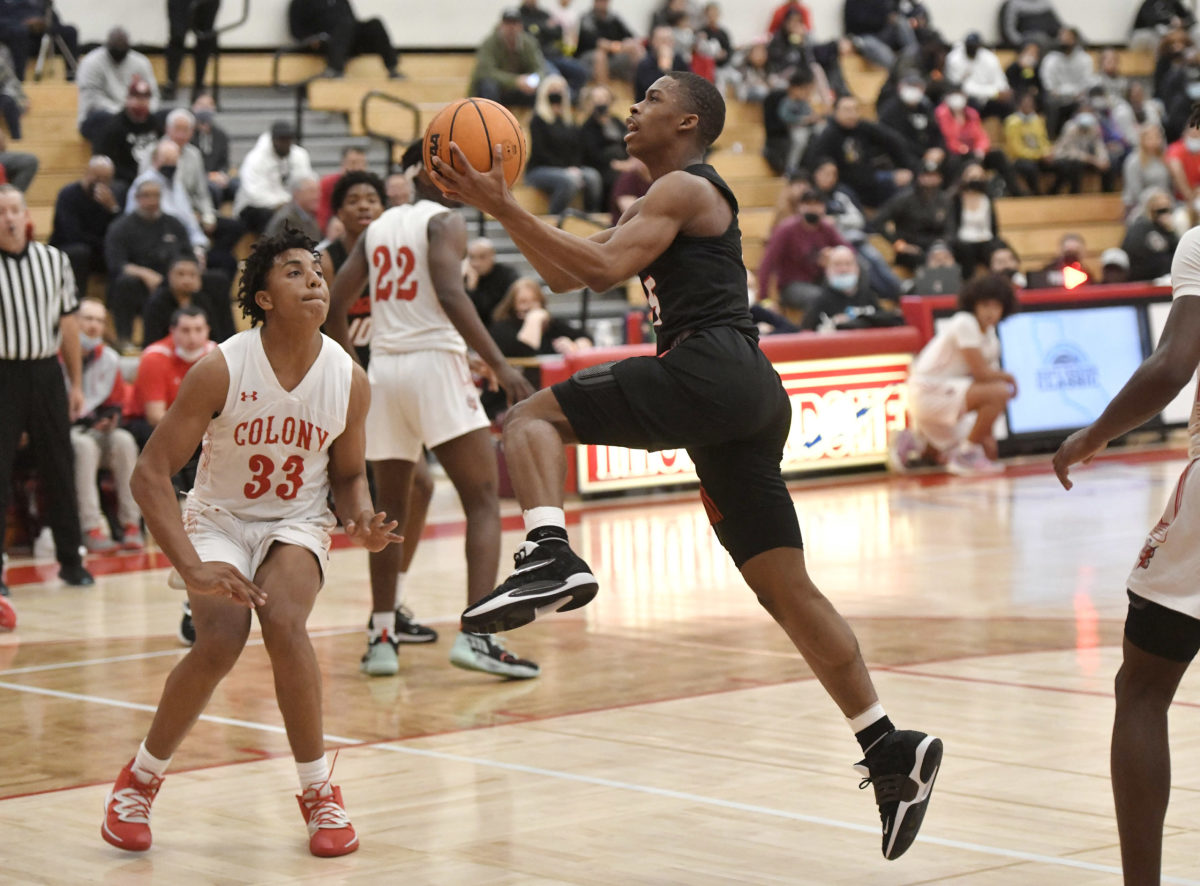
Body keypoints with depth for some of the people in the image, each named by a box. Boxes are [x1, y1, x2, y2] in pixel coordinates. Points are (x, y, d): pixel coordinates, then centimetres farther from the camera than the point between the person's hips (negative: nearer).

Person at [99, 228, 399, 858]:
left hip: (296, 522, 1)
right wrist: (193, 568, -29)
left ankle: (318, 792, -11)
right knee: (219, 642, -25)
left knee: (285, 624, -29)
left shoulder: (349, 380, -11)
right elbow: (150, 474, -19)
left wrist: (362, 523, -17)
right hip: (218, 519, -1)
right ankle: (140, 779, 1)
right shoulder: (221, 369, -21)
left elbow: (348, 475, 7)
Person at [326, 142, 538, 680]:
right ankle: (476, 633, -18)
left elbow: (334, 305, 16)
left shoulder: (378, 228, 17)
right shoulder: (445, 222, -3)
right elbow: (450, 295, -19)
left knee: (391, 508, 17)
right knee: (483, 502, -5)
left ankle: (381, 636, 14)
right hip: (434, 362, -7)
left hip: (384, 368, 7)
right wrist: (500, 367, -23)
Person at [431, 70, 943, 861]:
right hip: (748, 398, 10)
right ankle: (891, 749, 3)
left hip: (711, 368, -10)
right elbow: (567, 273, 29)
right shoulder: (664, 204, 30)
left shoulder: (684, 187, 1)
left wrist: (503, 208, -12)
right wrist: (502, 210, 19)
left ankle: (550, 558, -34)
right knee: (787, 588, 6)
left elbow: (600, 268, -13)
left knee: (534, 417, -10)